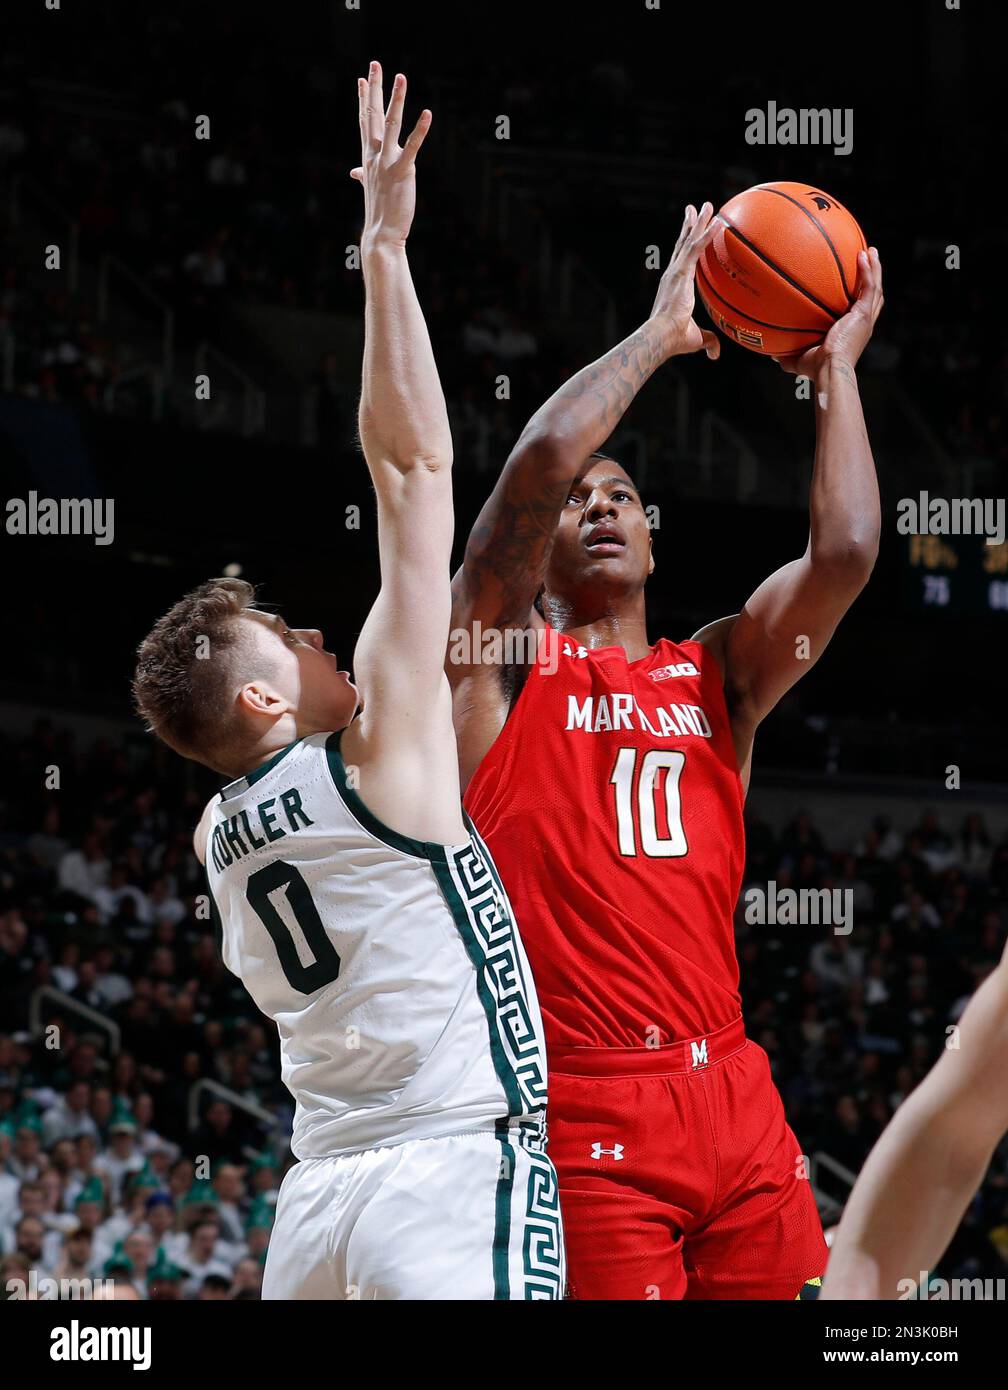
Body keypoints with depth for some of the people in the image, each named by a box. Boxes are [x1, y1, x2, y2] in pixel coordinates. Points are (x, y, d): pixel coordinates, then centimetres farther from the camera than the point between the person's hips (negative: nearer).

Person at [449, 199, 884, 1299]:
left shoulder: (717, 673, 19)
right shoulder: (500, 654, 6)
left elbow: (845, 553, 3)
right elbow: (542, 454, -9)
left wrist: (836, 368, 12)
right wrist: (661, 334, 2)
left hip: (735, 1098, 5)